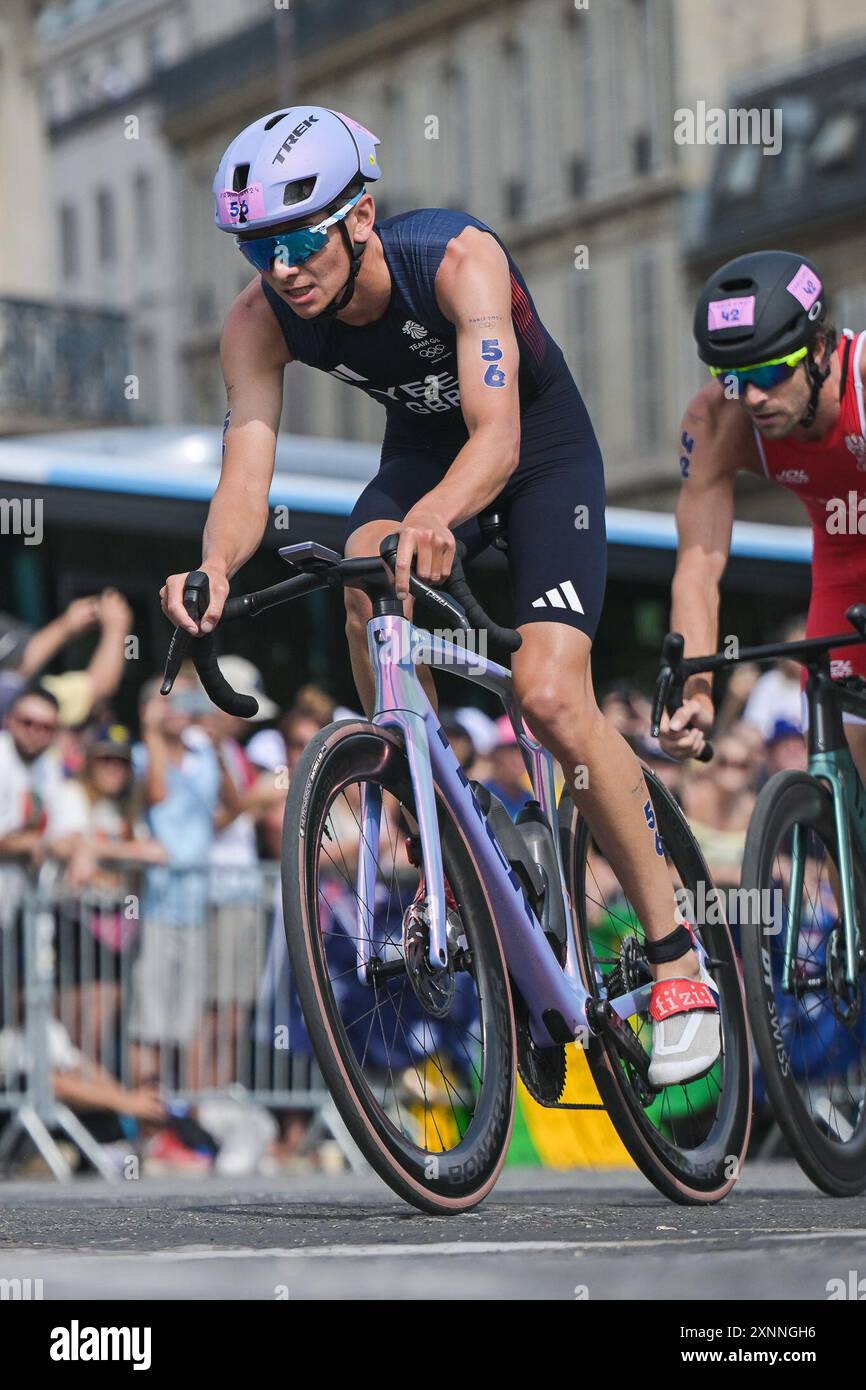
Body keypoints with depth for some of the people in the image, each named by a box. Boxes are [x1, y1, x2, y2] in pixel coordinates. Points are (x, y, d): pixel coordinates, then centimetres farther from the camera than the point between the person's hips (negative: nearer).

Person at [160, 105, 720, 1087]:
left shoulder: (460, 258, -34)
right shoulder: (260, 320, -21)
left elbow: (496, 434, -44)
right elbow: (246, 467, -29)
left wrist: (433, 519, -65)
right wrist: (215, 564, -51)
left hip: (544, 448, -4)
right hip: (423, 447, 4)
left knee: (550, 696, -21)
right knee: (365, 587, -32)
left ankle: (675, 950, -4)